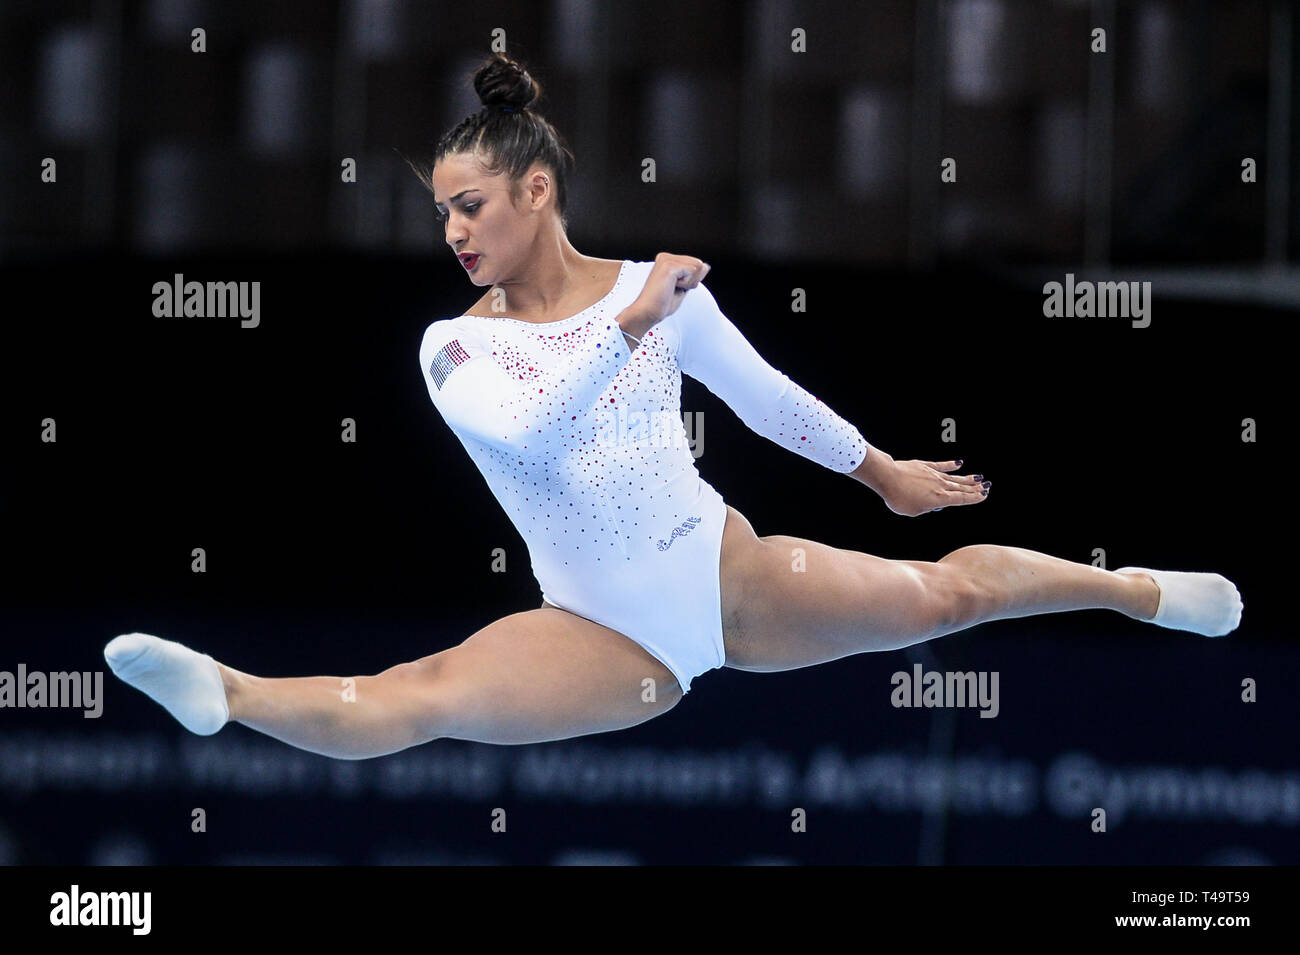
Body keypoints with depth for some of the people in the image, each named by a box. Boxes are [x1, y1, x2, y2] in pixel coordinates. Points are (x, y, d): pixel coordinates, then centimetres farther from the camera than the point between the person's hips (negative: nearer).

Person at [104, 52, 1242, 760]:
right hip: (610, 641, -3)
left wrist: (882, 470, 27)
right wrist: (630, 324, -27)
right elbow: (526, 432, -24)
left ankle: (1130, 588, 30)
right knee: (422, 696, -28)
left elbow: (766, 396, 16)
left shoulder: (658, 288, 1)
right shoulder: (455, 348, -3)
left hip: (729, 577, 3)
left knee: (942, 593, 3)